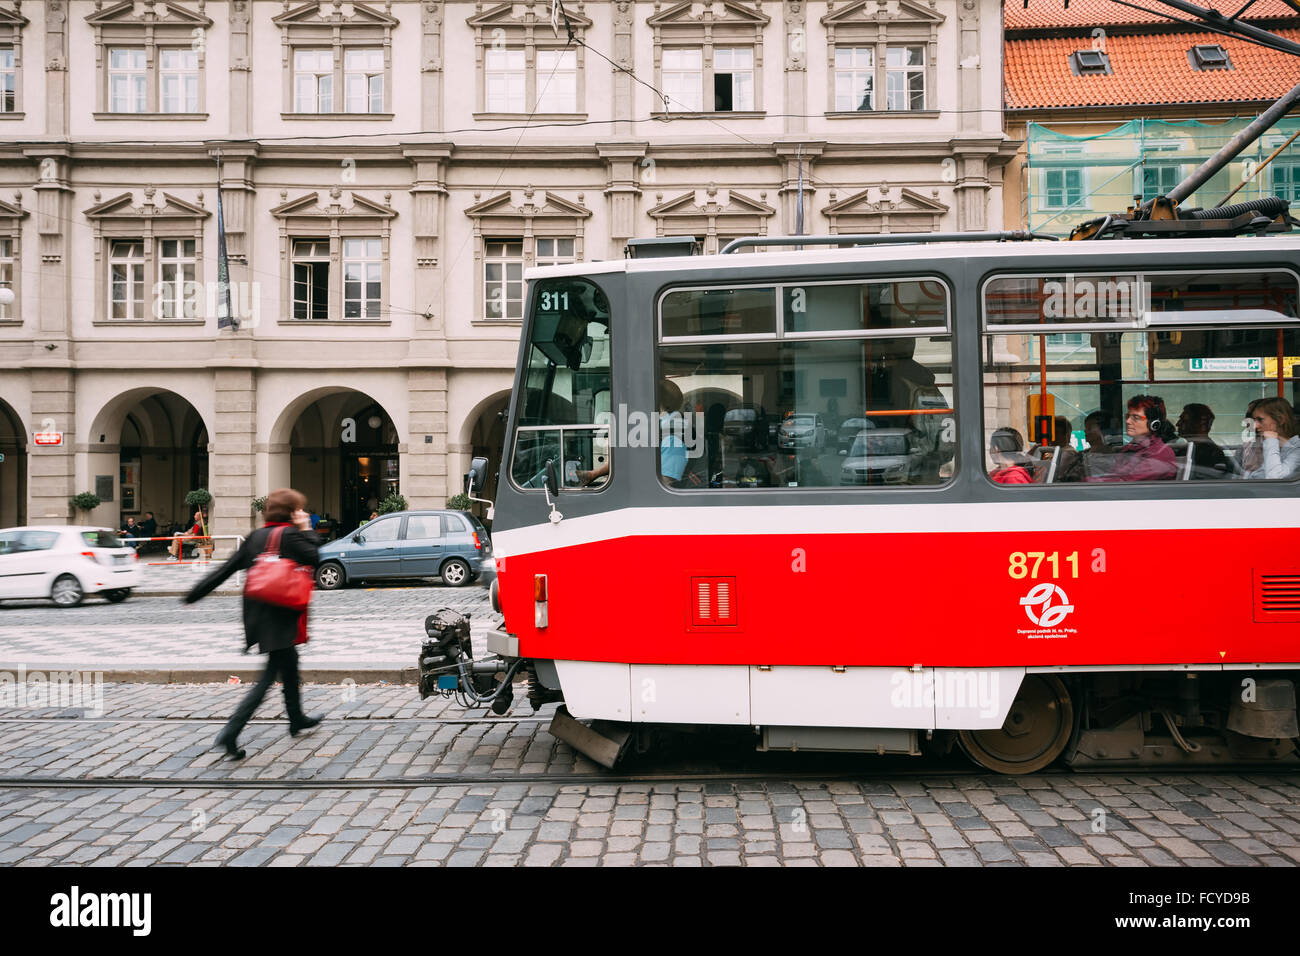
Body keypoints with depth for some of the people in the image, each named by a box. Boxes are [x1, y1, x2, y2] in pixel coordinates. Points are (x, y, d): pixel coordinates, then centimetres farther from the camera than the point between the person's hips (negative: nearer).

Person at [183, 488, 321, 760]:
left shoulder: (256, 536, 8)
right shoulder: (290, 535, -13)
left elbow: (228, 567, 6)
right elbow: (314, 558, -7)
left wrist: (194, 594, 10)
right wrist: (307, 531, 3)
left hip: (258, 613, 8)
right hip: (279, 617, -8)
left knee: (289, 661, 24)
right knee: (270, 675, -4)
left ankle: (297, 719, 38)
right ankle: (230, 733, -12)